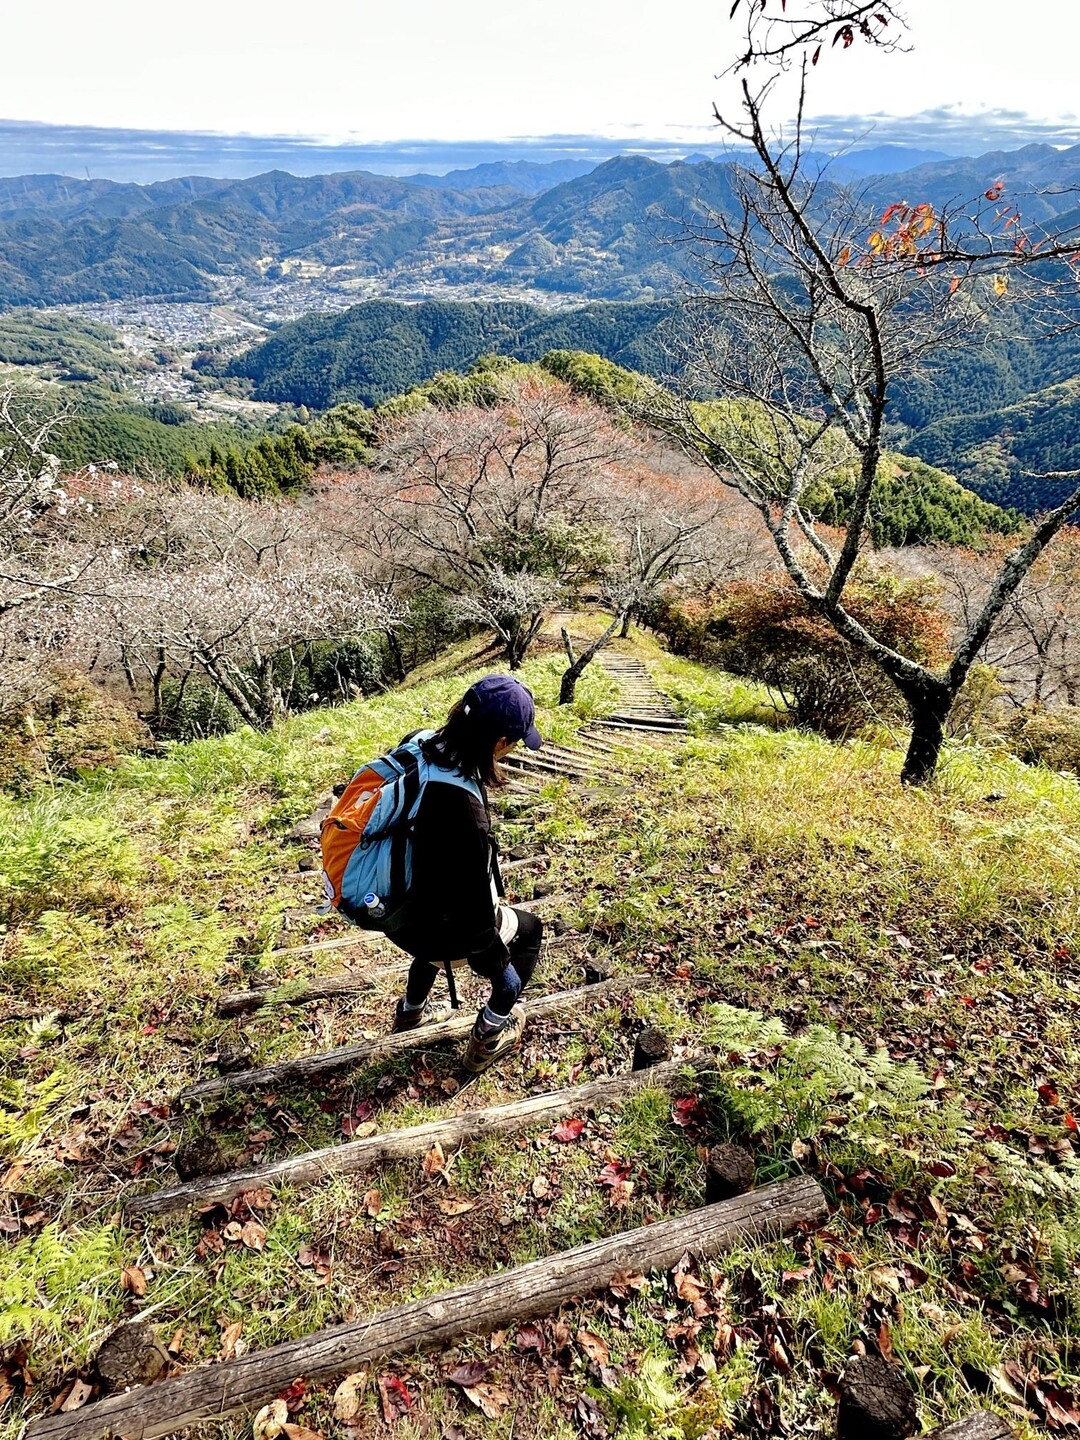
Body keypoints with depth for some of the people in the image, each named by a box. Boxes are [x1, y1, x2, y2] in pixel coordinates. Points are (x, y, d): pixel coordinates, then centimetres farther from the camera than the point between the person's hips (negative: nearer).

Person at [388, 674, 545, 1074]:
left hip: (394, 903, 7)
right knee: (528, 930, 17)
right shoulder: (463, 811, -39)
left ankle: (412, 1009, 59)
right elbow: (472, 912, -26)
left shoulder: (422, 747, -16)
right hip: (427, 928, -7)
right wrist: (496, 959, -7)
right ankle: (489, 1037, 30)